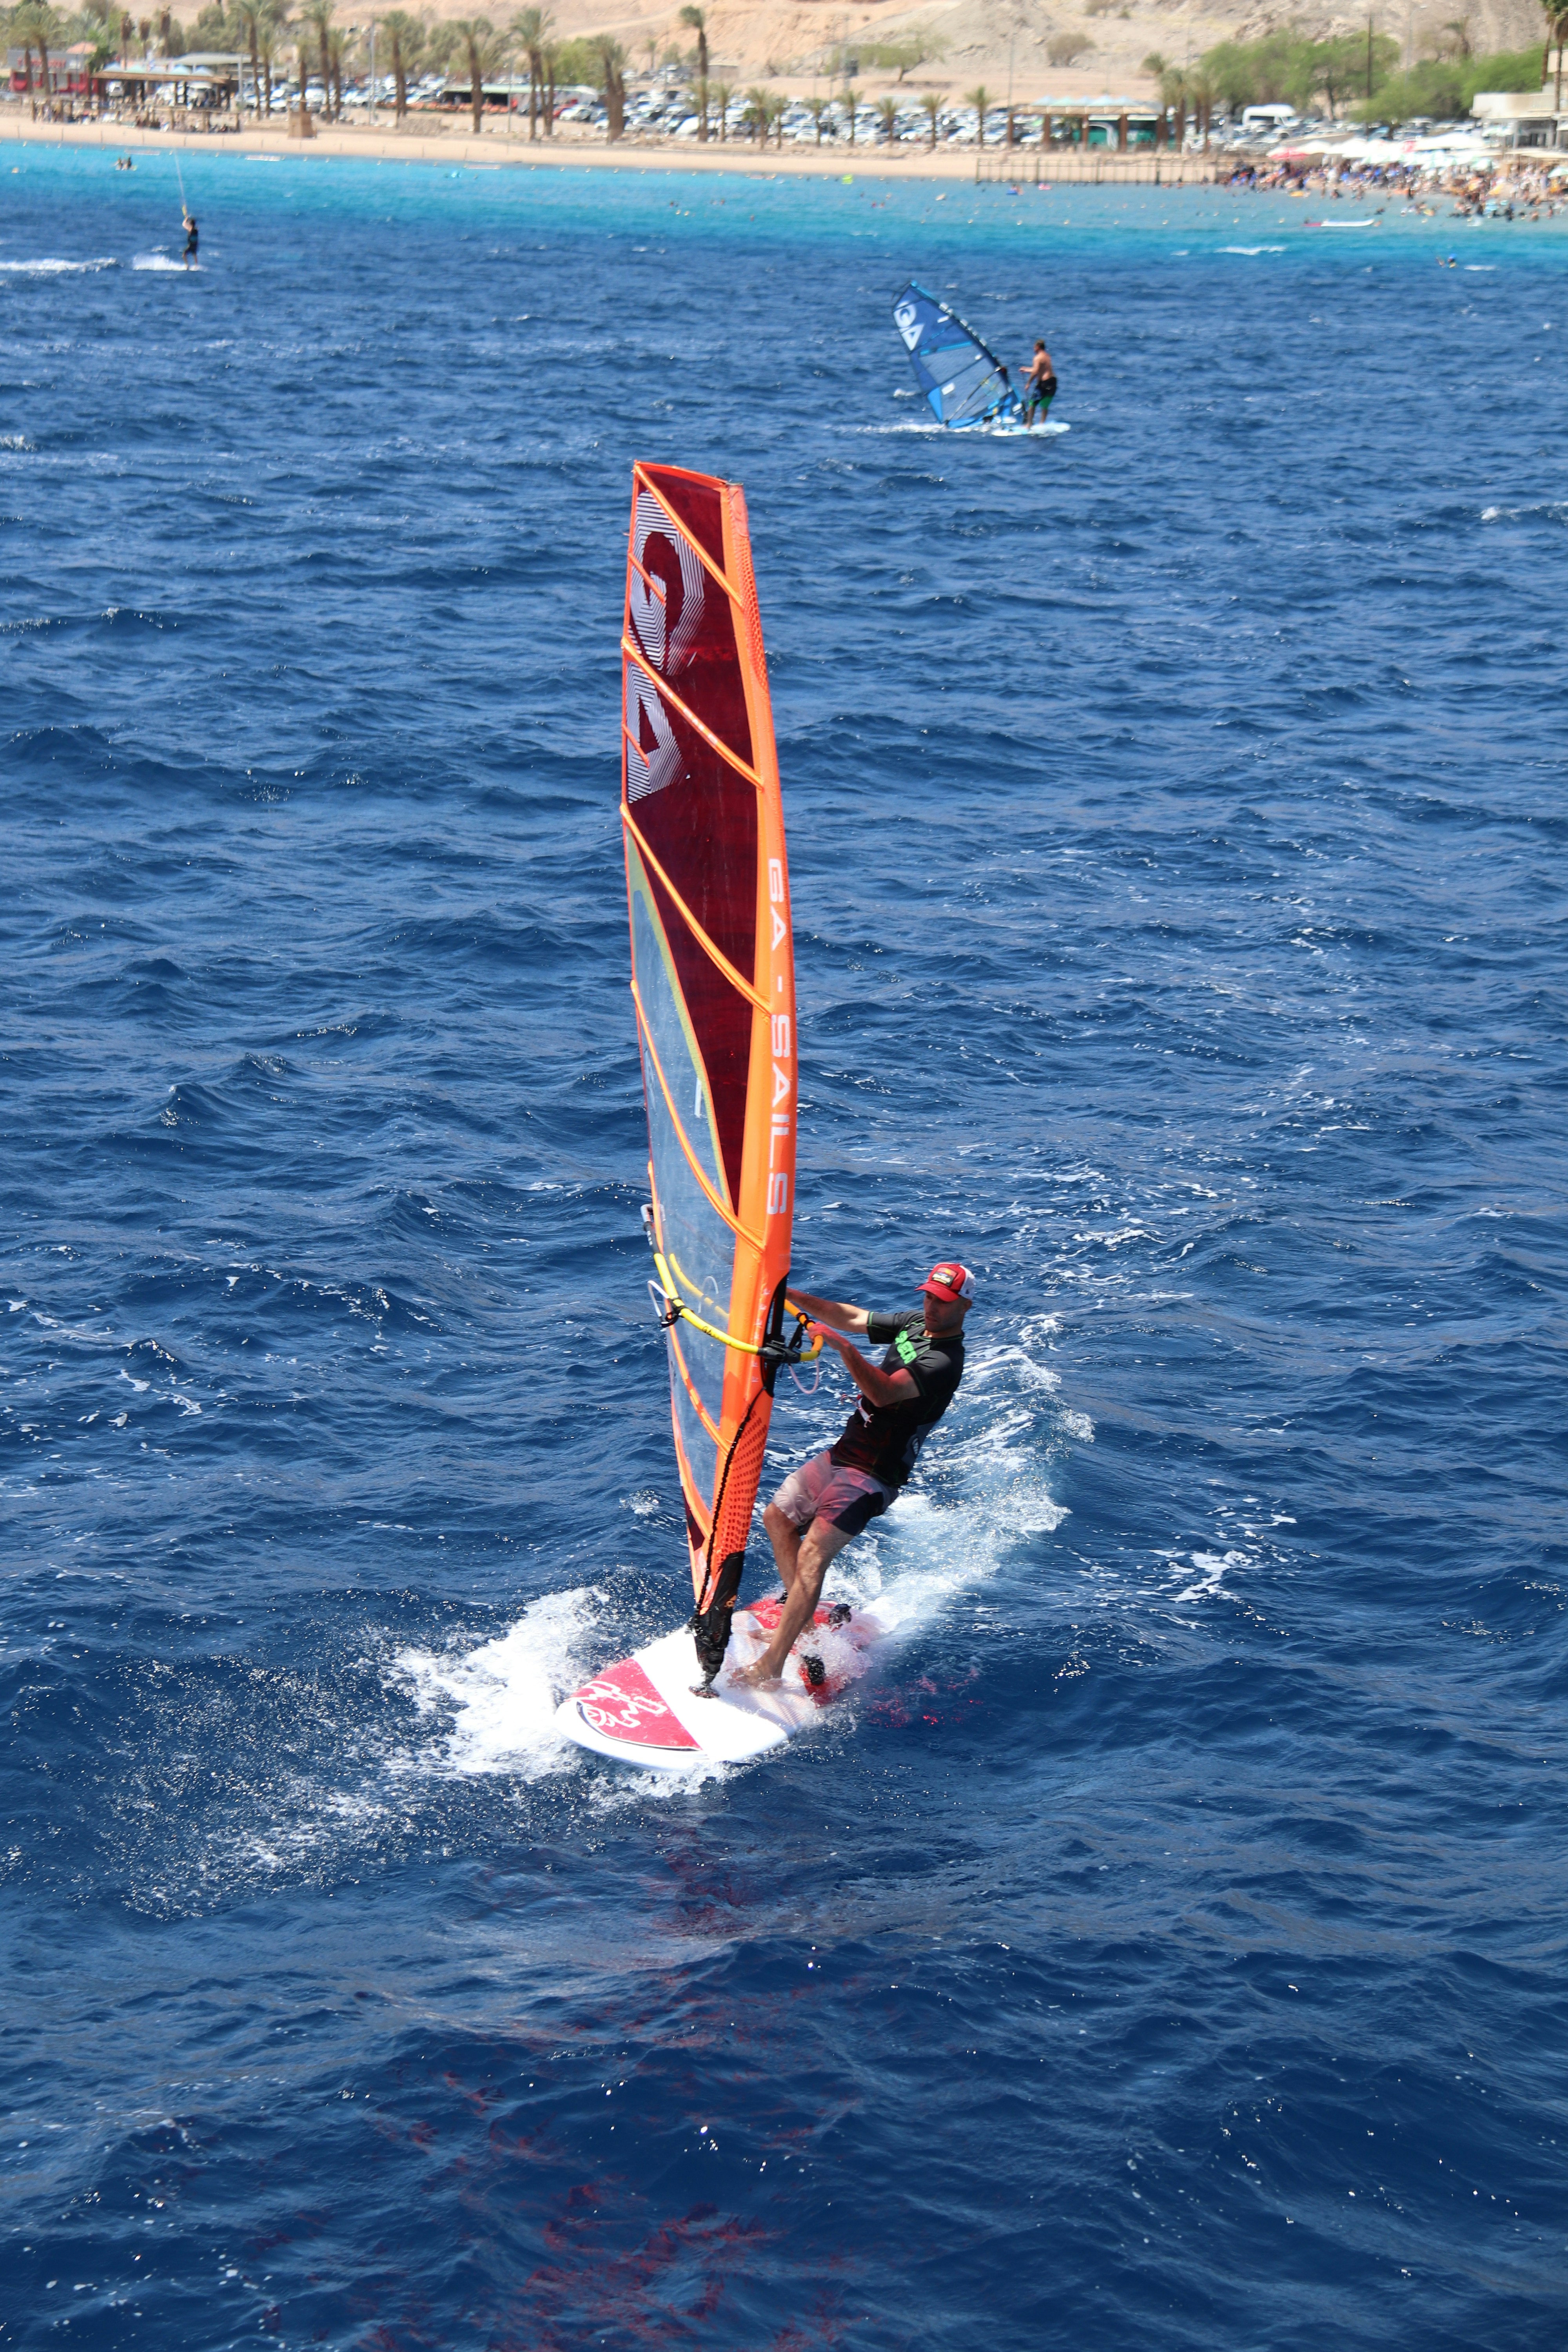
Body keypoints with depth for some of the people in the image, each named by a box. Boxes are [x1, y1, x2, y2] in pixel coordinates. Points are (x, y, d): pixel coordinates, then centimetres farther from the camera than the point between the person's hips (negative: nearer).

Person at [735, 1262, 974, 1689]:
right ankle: (802, 1618, 24)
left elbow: (884, 1393, -35)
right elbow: (848, 1317, 12)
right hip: (844, 1453, 10)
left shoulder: (945, 1361, -22)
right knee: (777, 1517, 18)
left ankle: (771, 1666, -23)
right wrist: (790, 1295, 0)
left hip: (874, 1475, -10)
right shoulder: (915, 1323, 6)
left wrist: (841, 1345, -46)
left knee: (812, 1556, -21)